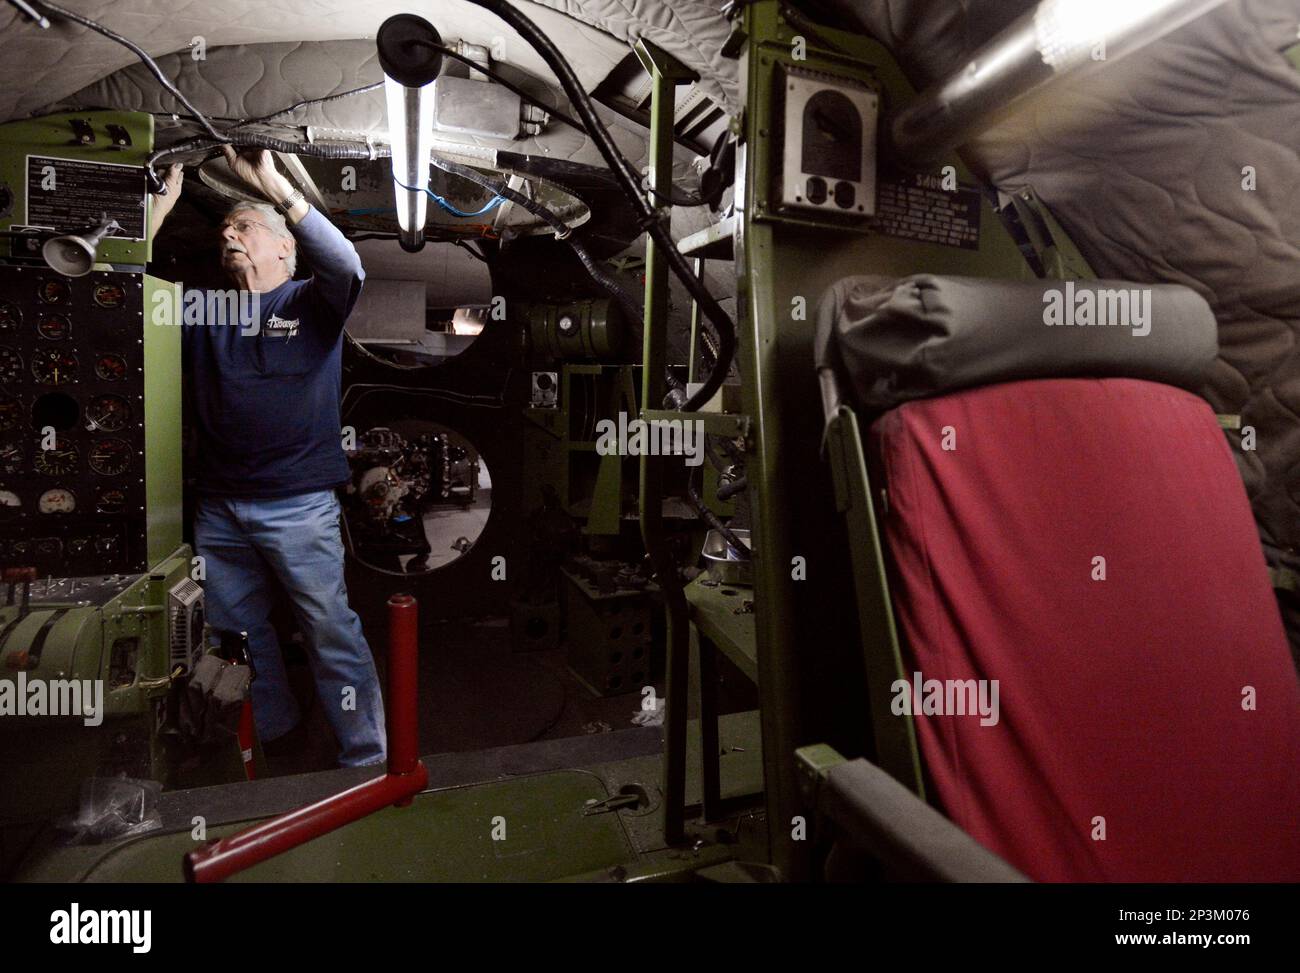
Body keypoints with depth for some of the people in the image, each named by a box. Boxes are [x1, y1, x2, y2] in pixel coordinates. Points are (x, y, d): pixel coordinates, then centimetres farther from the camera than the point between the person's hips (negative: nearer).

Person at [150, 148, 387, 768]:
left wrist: (274, 186, -20)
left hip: (298, 504, -6)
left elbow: (346, 265, -18)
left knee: (331, 631, -2)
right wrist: (165, 197, 4)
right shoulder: (203, 309, 16)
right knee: (235, 631, 17)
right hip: (217, 505, 6)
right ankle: (271, 730, 37)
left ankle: (368, 758, 10)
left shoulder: (312, 304, 2)